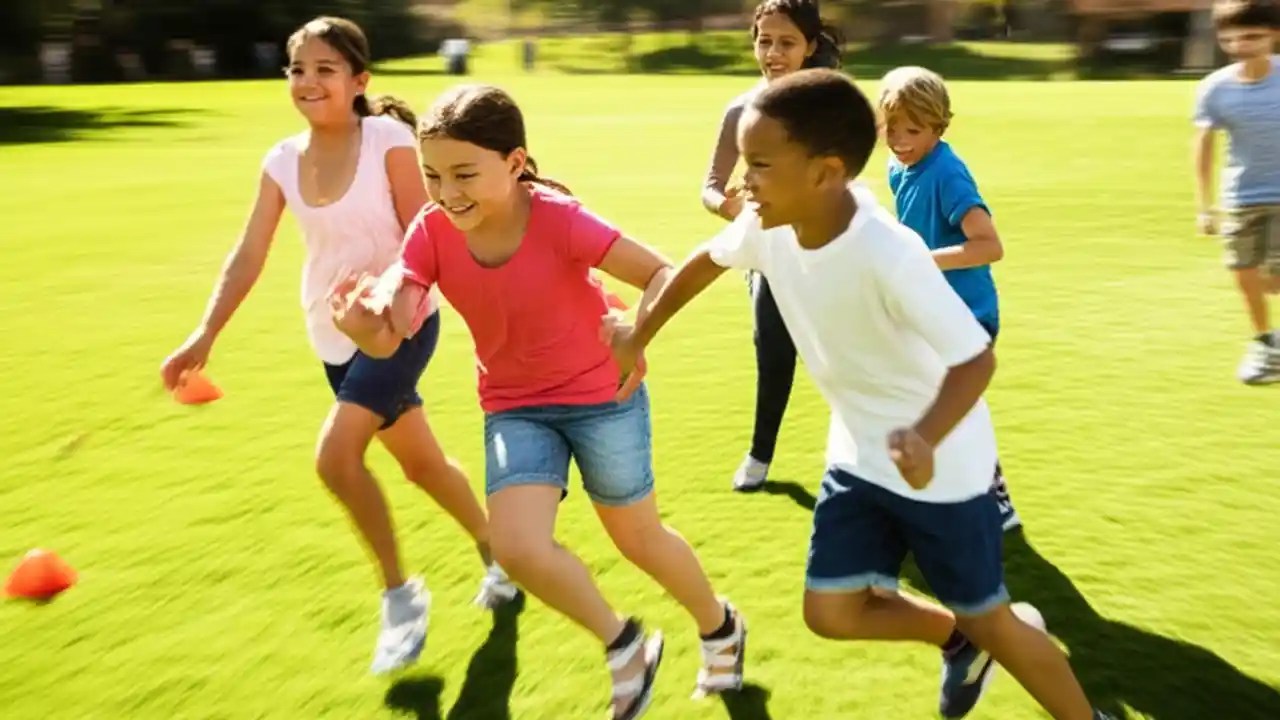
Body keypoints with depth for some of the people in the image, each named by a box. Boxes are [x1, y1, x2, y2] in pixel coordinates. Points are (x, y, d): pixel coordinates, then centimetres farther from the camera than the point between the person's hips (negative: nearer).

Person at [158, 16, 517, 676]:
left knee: (336, 455, -20)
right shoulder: (282, 161, -1)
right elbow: (249, 254, -2)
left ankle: (400, 594, 0)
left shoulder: (389, 138, -14)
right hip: (335, 336, 6)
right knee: (421, 461, 16)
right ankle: (496, 552, 41)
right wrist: (205, 335, -12)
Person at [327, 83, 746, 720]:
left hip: (603, 396, -3)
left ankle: (720, 627, 44)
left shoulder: (558, 218, -26)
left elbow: (663, 273, -27)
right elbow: (389, 337, -25)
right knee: (518, 549, -16)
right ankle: (624, 647, 12)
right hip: (514, 408, 3)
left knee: (639, 541, 12)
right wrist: (362, 324, -49)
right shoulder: (432, 233, -15)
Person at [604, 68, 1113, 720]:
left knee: (987, 618, 7)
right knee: (831, 612, 8)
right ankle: (955, 639, 37)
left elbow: (975, 358, -31)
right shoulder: (767, 224, -13)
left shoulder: (889, 255, -35)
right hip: (859, 452, 7)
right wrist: (639, 333, 16)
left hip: (939, 461, -6)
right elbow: (708, 261, 8)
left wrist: (926, 438, -49)